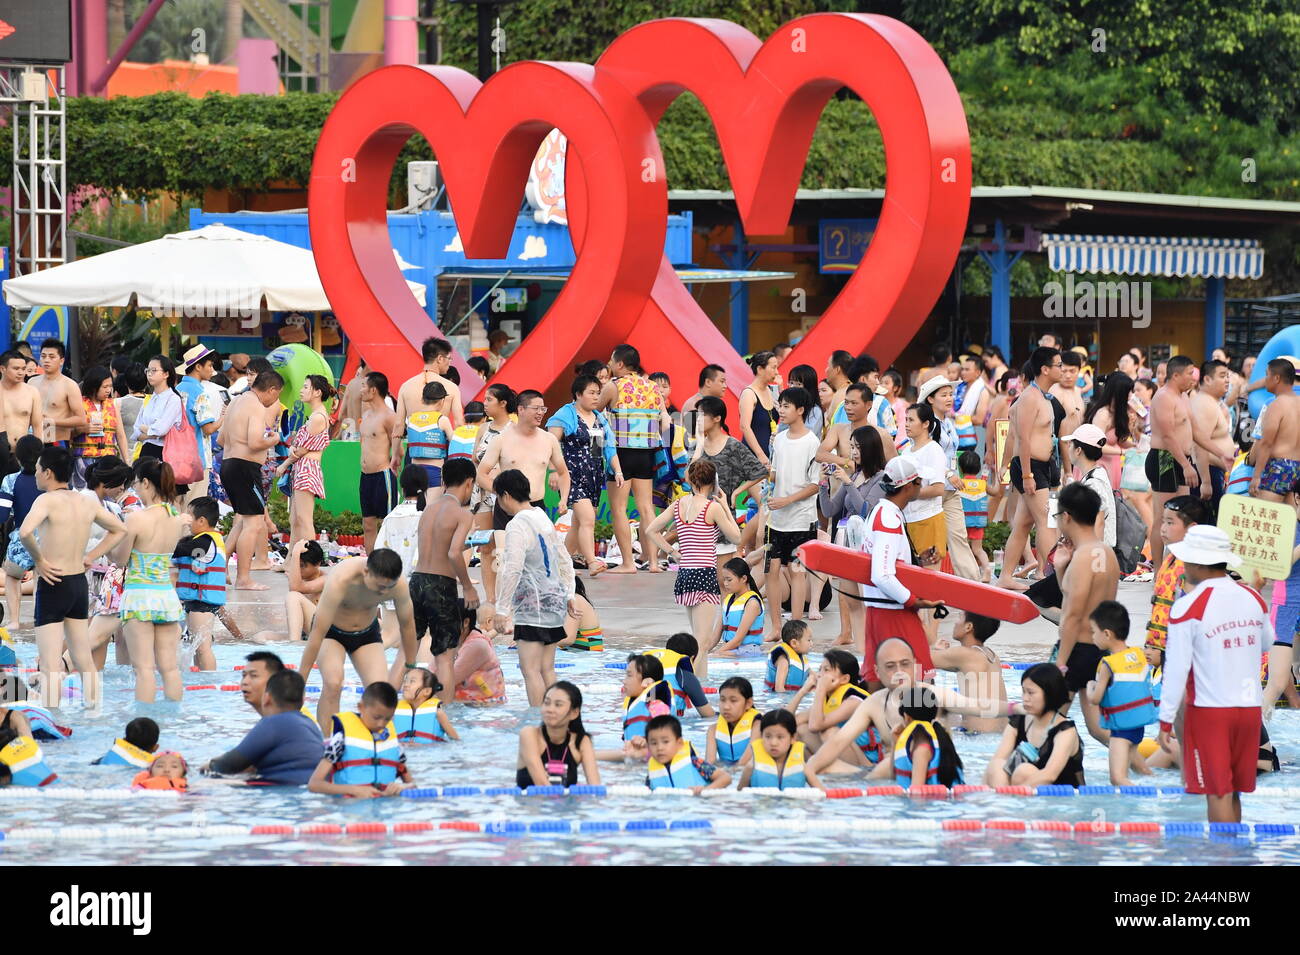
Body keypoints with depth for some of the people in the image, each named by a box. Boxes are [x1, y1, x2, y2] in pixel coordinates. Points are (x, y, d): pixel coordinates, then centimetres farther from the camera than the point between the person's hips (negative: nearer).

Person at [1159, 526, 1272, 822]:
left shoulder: (1188, 608, -13)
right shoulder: (1253, 599, 3)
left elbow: (1177, 668, -14)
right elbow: (1267, 643, 21)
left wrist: (1165, 721, -8)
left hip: (1208, 710, -5)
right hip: (1250, 708, 5)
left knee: (1218, 795, -2)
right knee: (1232, 792, 15)